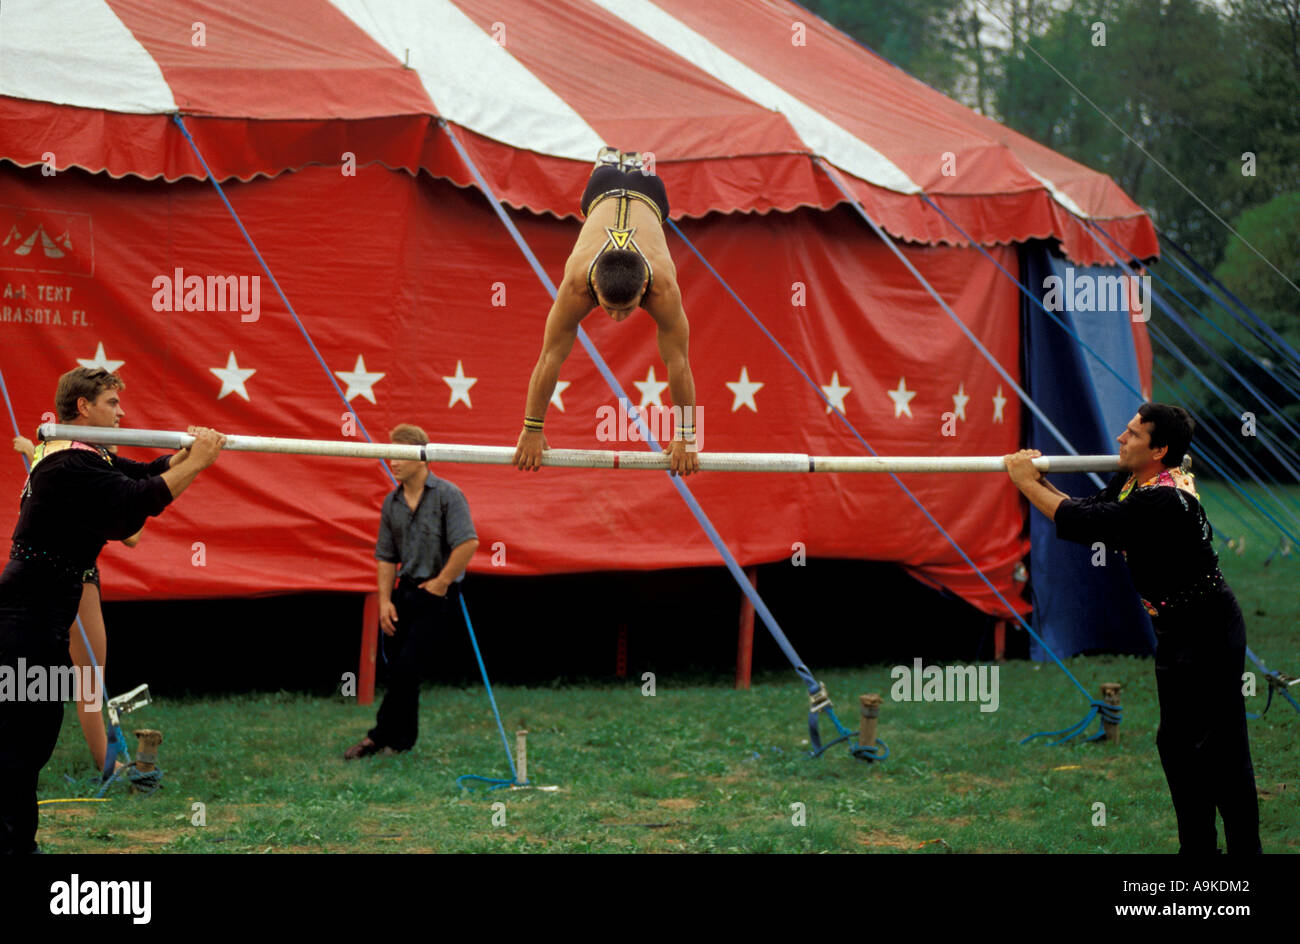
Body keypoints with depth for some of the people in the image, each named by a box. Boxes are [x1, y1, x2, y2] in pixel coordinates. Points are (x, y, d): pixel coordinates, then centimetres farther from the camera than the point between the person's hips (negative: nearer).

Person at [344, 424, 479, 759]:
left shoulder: (447, 495, -10)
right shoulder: (392, 502, 9)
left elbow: (468, 543, -18)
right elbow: (386, 556, 13)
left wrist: (440, 583, -14)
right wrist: (385, 600, 3)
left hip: (437, 594, -7)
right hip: (405, 591, 7)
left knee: (406, 665, -11)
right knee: (396, 666, 7)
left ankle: (383, 735, -2)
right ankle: (402, 739, 17)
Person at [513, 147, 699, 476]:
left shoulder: (663, 287, -48)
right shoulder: (575, 285, -47)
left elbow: (678, 362, -41)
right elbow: (550, 357, -39)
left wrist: (686, 436, -37)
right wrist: (531, 429, -36)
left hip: (649, 194, 0)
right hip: (602, 193, 0)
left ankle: (636, 164, 66)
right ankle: (609, 159, 68)